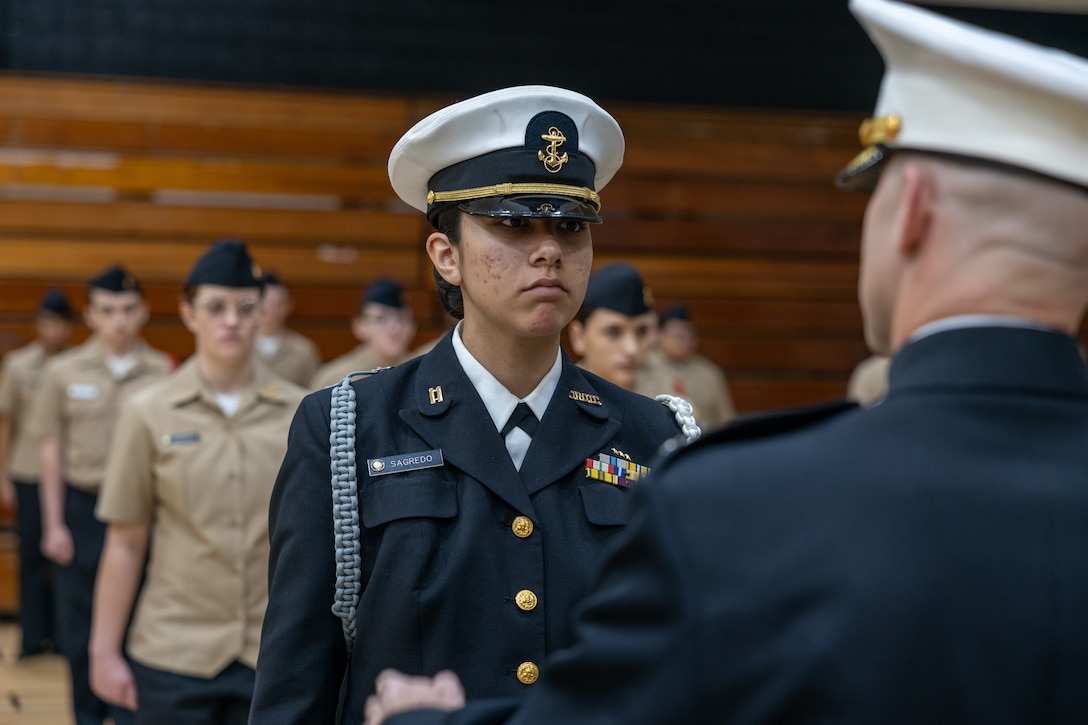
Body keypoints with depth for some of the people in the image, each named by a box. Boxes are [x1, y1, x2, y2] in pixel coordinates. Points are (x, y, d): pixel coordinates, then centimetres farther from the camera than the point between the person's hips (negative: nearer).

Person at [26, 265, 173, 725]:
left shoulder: (162, 372, 1)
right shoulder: (63, 372, 3)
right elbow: (51, 449, 4)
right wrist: (54, 525, 1)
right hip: (82, 505, 1)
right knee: (80, 622, 7)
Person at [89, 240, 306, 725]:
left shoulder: (300, 413, 2)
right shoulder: (149, 414, 0)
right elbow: (125, 544, 1)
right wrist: (105, 651, 1)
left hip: (275, 658, 1)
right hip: (174, 657, -1)